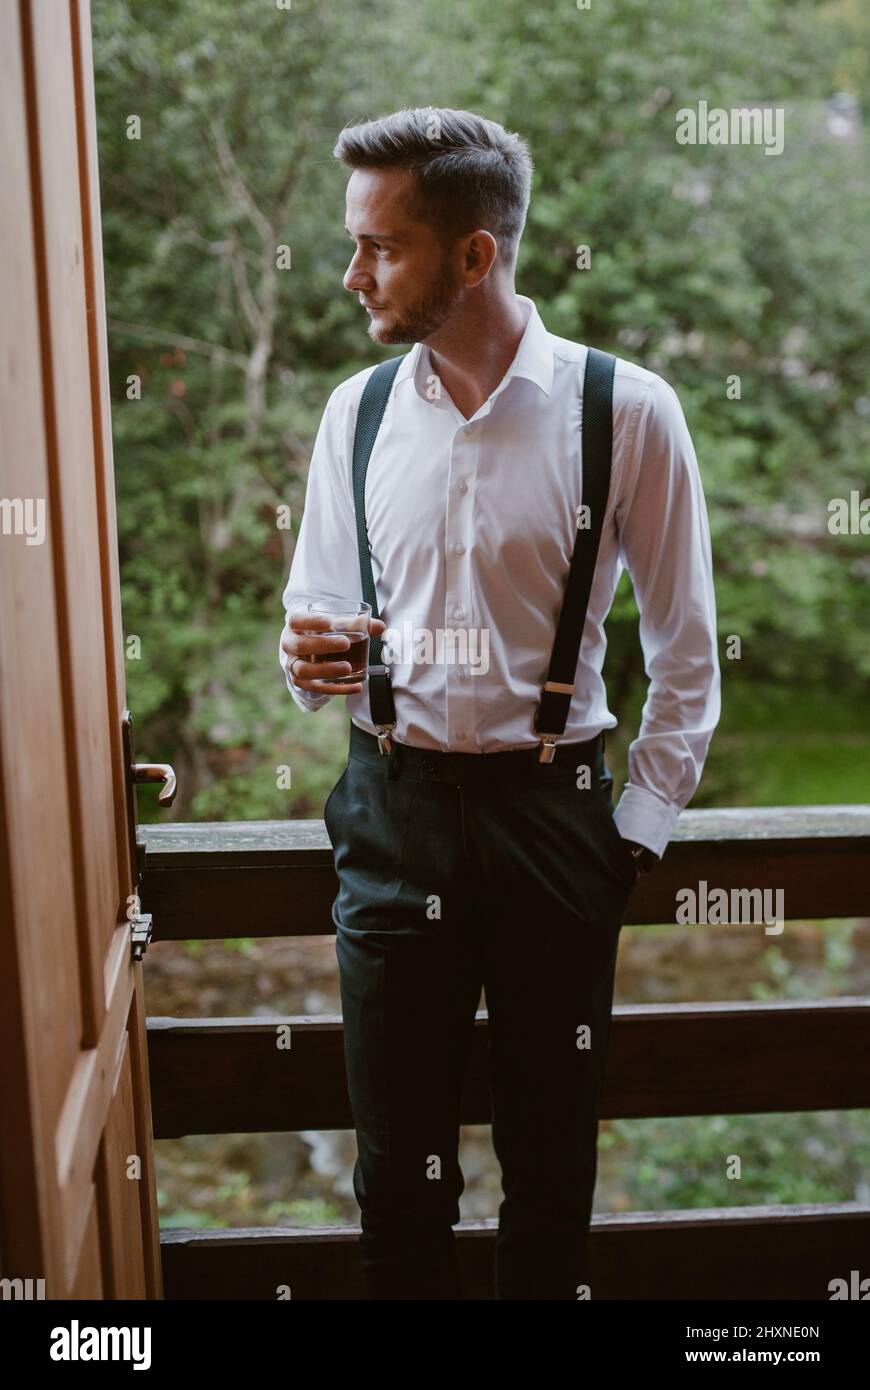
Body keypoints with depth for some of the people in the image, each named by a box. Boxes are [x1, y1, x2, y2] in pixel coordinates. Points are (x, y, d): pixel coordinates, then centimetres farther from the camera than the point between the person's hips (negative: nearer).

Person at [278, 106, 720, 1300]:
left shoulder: (627, 413, -8)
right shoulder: (357, 411, 3)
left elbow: (686, 648, 0)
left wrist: (641, 829, -3)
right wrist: (307, 663, -10)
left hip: (552, 813, -2)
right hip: (392, 809, 3)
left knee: (551, 1163, 12)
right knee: (398, 1168, 9)